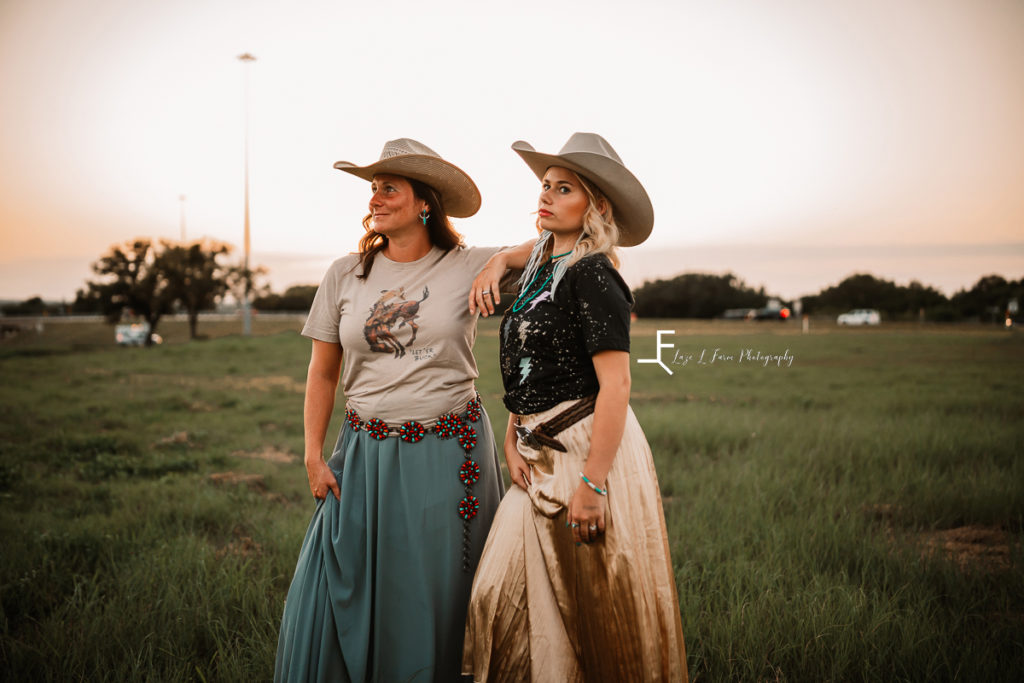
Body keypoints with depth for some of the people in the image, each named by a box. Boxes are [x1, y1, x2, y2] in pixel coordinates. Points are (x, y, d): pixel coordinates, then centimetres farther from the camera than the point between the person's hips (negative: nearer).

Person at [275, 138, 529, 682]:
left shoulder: (466, 267, -2)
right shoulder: (344, 275, 4)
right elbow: (322, 374, 9)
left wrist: (502, 258, -13)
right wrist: (313, 456, 3)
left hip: (450, 454, -2)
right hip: (366, 456, 2)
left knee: (437, 597, 8)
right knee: (342, 592, 4)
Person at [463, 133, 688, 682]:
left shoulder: (592, 277, -13)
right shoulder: (540, 271, 13)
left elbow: (615, 385, -20)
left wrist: (592, 483, -22)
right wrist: (512, 439, 3)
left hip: (591, 449, -8)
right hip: (542, 457, 8)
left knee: (593, 605, 3)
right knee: (503, 592, 9)